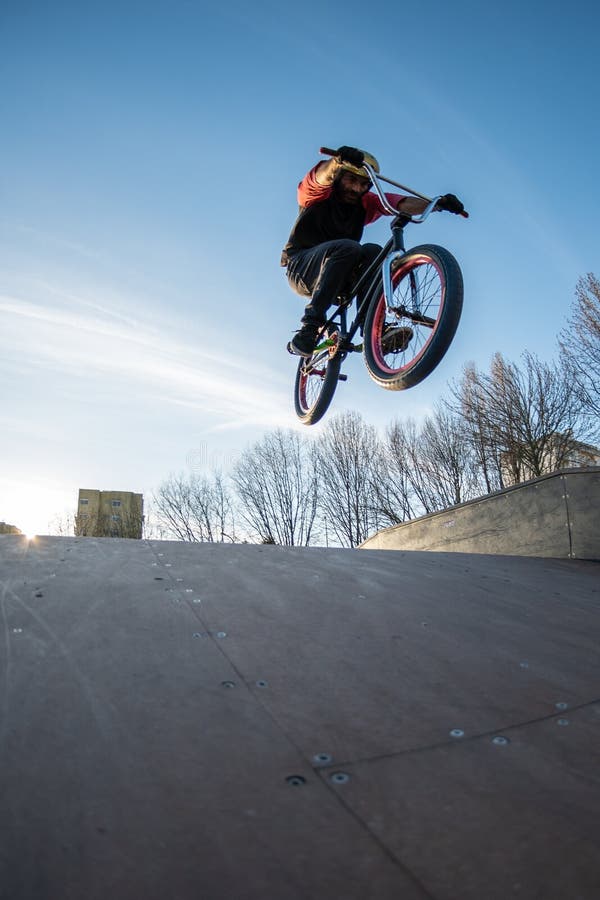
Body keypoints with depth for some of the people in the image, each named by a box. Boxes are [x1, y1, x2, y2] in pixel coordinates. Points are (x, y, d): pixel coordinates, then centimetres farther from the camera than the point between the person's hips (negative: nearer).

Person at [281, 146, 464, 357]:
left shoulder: (365, 203, 3)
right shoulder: (319, 193, -6)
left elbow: (403, 204, -13)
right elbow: (323, 175, -31)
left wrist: (439, 203, -30)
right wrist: (338, 160, -54)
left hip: (334, 277, 4)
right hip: (300, 268, -4)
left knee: (372, 251, -23)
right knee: (348, 248, -32)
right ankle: (310, 326, -36)